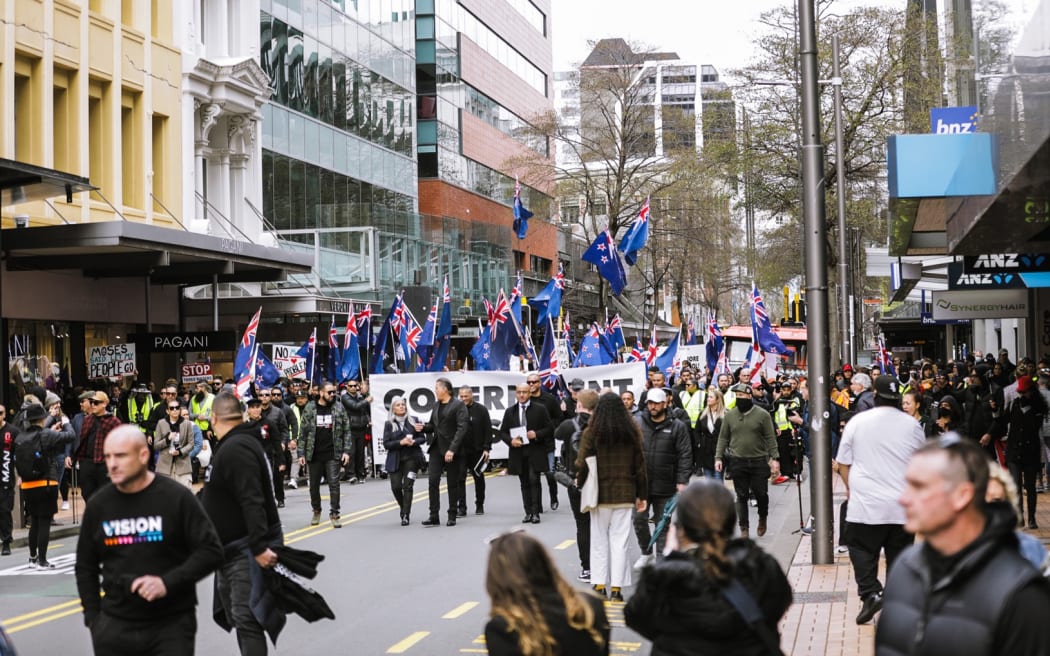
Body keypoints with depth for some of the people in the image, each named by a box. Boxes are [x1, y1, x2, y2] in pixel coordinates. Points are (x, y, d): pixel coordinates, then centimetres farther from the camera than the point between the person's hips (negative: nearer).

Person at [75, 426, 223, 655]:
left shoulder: (177, 497, -6)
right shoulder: (98, 505, 5)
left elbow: (211, 551, -6)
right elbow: (86, 567, 17)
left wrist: (168, 582, -18)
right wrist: (93, 619, 9)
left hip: (172, 625, -3)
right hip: (115, 627, 3)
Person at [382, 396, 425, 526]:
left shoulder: (414, 421, 5)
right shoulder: (389, 424, 2)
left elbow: (422, 438, 6)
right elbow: (386, 444, -3)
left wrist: (414, 442, -14)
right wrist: (401, 442, -16)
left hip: (412, 458, 0)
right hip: (395, 460, 0)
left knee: (408, 486, -8)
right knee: (396, 487, -5)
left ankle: (406, 515, -3)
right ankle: (404, 509, 24)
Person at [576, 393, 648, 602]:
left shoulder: (591, 434, -8)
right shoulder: (632, 434, 0)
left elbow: (583, 464, -7)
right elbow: (640, 466, 4)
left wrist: (580, 483, 13)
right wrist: (642, 495, 11)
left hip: (600, 494, -1)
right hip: (625, 495, 1)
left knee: (599, 540, 9)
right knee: (620, 541, 4)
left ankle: (599, 585, 10)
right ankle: (616, 587, 3)